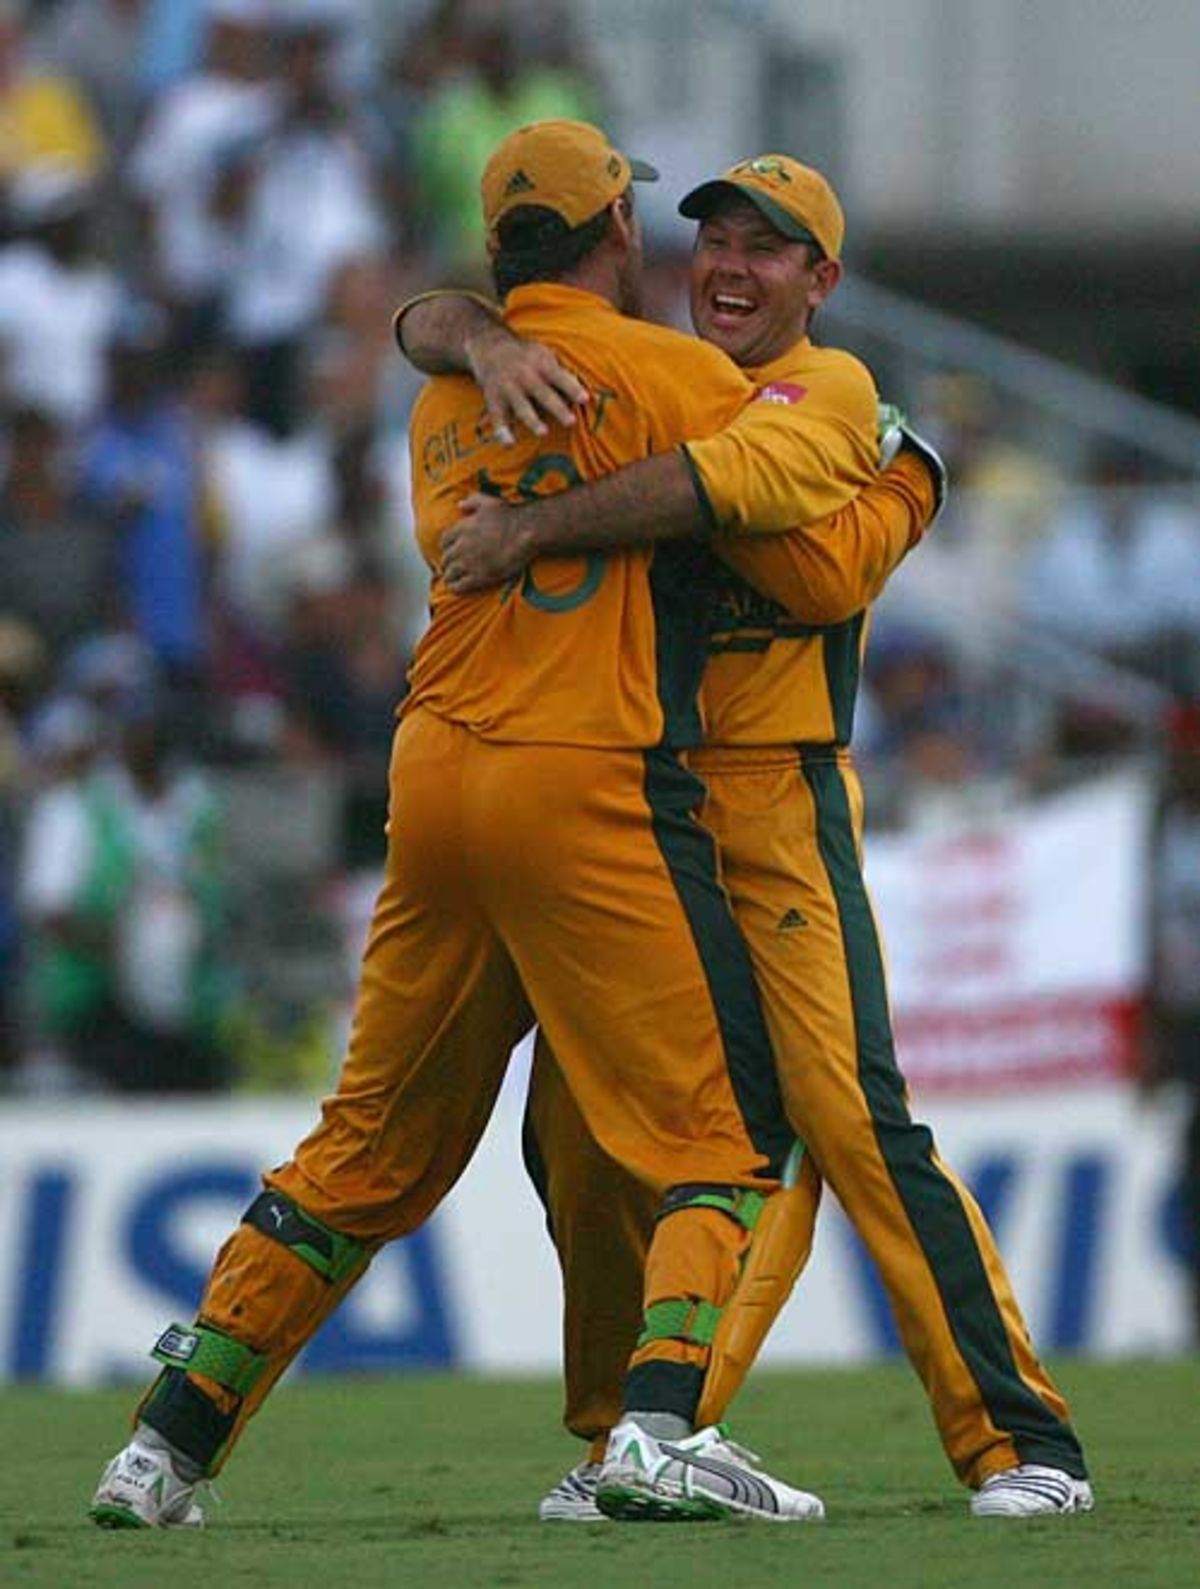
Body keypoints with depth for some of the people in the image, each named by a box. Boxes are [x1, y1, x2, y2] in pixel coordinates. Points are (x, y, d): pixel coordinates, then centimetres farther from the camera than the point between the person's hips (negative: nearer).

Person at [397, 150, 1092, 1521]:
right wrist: (488, 344, -12)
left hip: (775, 801, -6)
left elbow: (724, 479, -23)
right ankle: (627, 1442, 21)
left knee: (848, 1112, -17)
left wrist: (529, 530, -24)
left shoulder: (830, 390, -3)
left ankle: (1016, 1440, -14)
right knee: (575, 1132, 4)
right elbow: (428, 318, 11)